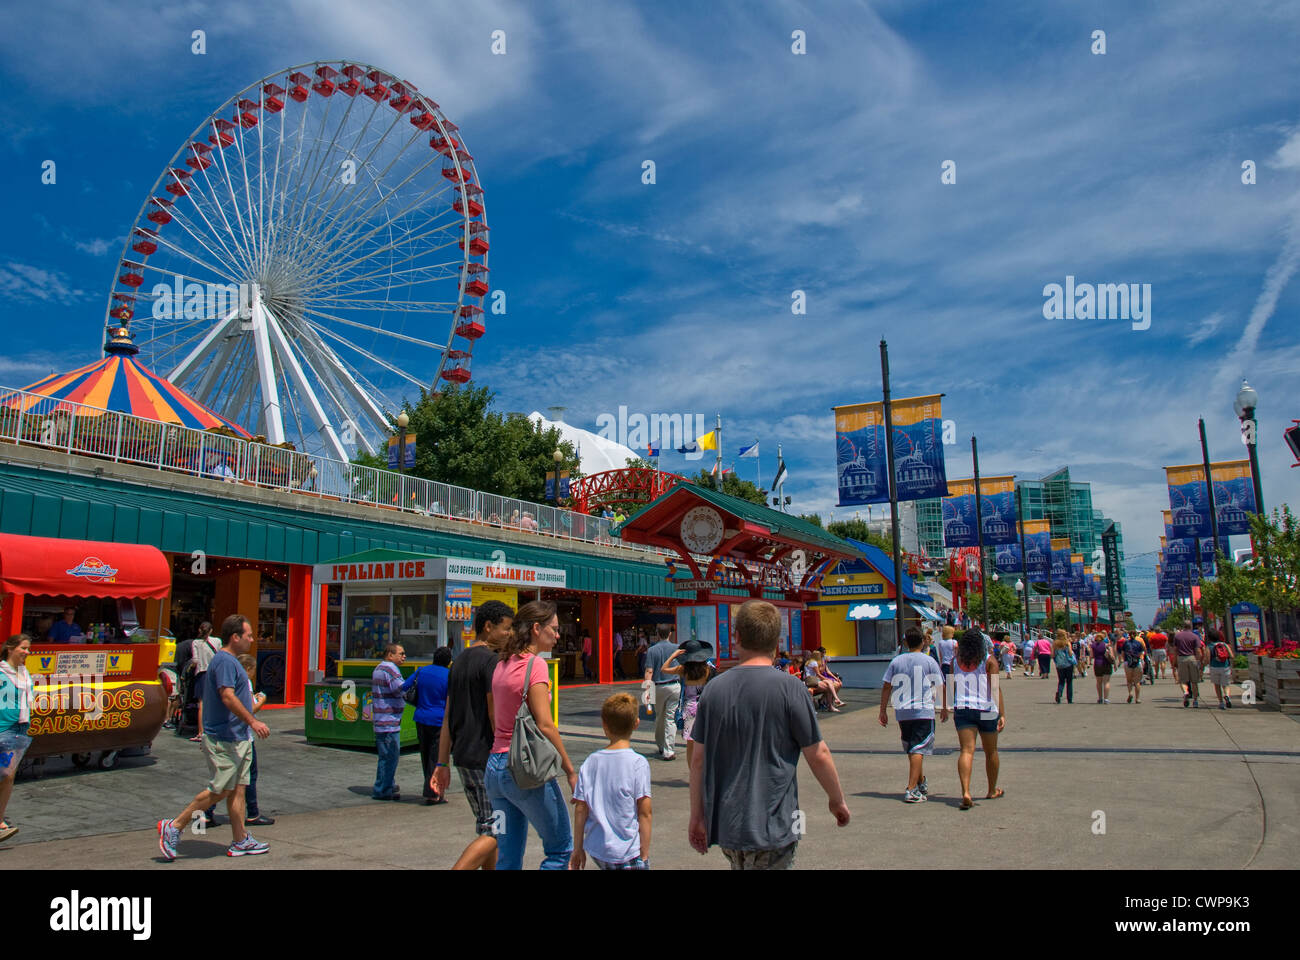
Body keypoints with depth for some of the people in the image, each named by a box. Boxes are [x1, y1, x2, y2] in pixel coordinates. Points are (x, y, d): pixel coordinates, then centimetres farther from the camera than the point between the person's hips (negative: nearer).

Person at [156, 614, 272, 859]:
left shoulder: (230, 661, 16)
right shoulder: (224, 661, -16)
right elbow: (228, 697, -25)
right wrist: (252, 721, -25)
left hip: (237, 738, 10)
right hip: (223, 739, -10)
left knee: (237, 788, 10)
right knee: (219, 790, -5)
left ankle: (241, 841, 14)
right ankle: (174, 827, 8)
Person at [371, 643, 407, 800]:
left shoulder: (379, 668, 18)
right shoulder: (390, 669, -15)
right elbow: (401, 691, -22)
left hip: (380, 719, 11)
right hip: (389, 720, -11)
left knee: (386, 755, 18)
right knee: (389, 756, -5)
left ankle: (388, 786, 25)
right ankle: (381, 791, -1)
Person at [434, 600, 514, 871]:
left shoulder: (459, 661, 14)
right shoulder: (490, 661, -13)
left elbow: (448, 717, 14)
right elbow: (496, 716, -17)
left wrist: (443, 763, 15)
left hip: (462, 757, 9)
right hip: (487, 759, -9)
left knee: (485, 826, 17)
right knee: (494, 831, -4)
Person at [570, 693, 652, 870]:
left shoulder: (590, 762, 1)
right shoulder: (638, 763, -10)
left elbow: (580, 810, 5)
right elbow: (645, 813, -10)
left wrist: (578, 848, 14)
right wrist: (645, 853, -2)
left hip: (596, 849, 5)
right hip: (628, 854, -4)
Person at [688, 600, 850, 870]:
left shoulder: (714, 688, -1)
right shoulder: (788, 688, -12)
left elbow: (698, 758, 3)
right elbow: (819, 754, -7)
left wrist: (697, 816, 12)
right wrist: (838, 801, 9)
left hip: (725, 826, 5)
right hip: (772, 827, -4)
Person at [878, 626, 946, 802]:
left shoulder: (896, 661, 5)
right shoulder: (929, 661, -2)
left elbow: (886, 687, 5)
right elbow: (941, 686, 1)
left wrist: (883, 711, 11)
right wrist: (945, 708, 15)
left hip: (902, 713, 3)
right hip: (923, 712, -3)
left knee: (911, 749, 18)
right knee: (918, 750, -5)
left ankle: (921, 783, 33)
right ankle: (911, 790, -14)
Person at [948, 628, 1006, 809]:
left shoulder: (955, 663, 7)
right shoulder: (989, 661, -2)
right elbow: (995, 688, -9)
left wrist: (953, 711, 23)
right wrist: (1002, 714, -10)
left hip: (962, 710, 1)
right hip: (986, 711, -1)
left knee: (967, 750, -5)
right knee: (991, 751, 17)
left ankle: (966, 792, -24)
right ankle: (992, 790, 34)